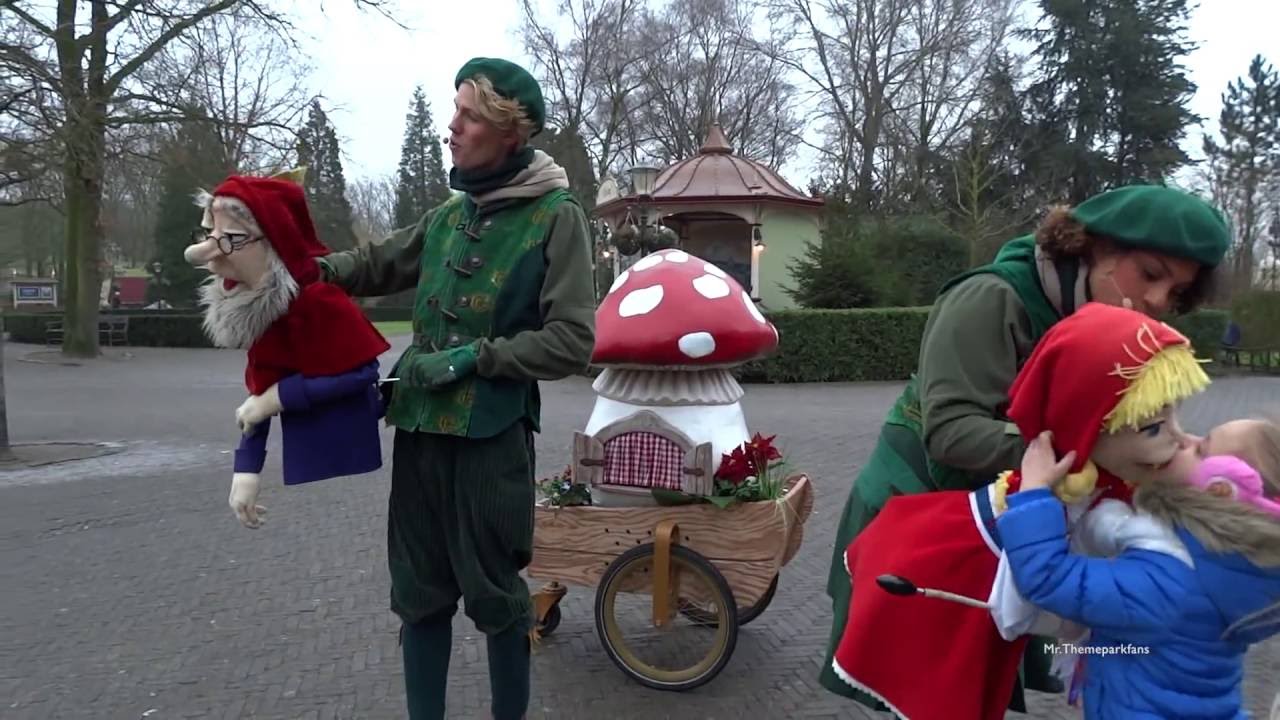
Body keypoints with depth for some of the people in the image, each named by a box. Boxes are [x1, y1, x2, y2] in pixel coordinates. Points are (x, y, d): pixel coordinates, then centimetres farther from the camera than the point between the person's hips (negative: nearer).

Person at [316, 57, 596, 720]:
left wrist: (474, 356, -16)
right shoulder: (450, 214, 10)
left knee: (493, 594, 7)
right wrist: (310, 266, 4)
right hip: (420, 428, 6)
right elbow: (378, 264, 23)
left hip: (492, 436, -5)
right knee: (419, 591, 14)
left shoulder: (556, 217, -7)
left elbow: (572, 341, -12)